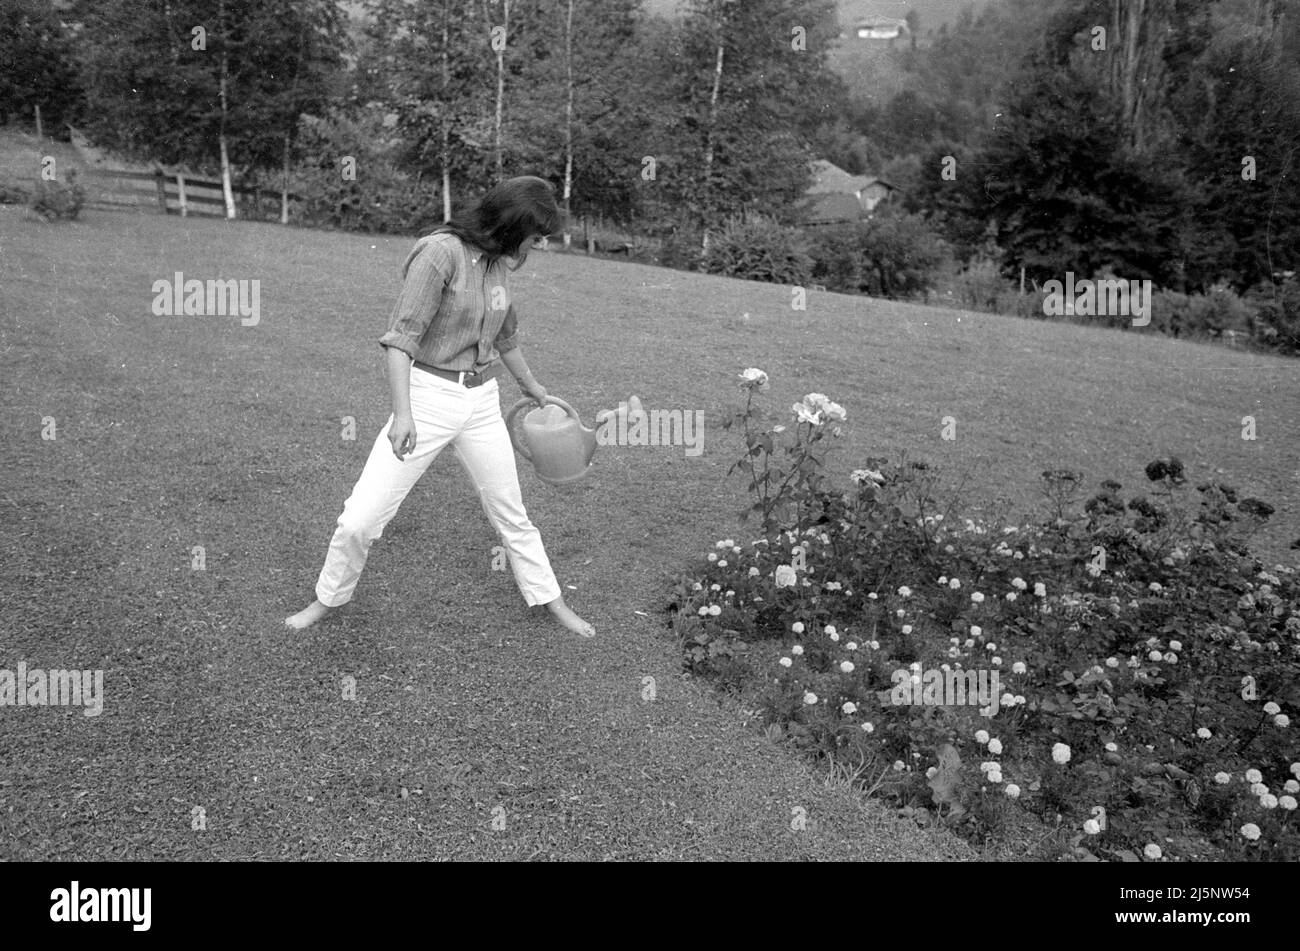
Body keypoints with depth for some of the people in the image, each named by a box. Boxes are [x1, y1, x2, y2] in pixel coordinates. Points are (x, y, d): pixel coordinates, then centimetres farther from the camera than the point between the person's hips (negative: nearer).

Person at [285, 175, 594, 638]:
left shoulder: (494, 263, 8)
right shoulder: (441, 251, -15)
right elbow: (402, 335, -19)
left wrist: (530, 384, 38)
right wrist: (402, 412, -27)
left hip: (482, 404, 6)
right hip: (428, 397, -6)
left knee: (511, 514, 16)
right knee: (359, 520, -3)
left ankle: (549, 600, 32)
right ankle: (327, 599, 22)